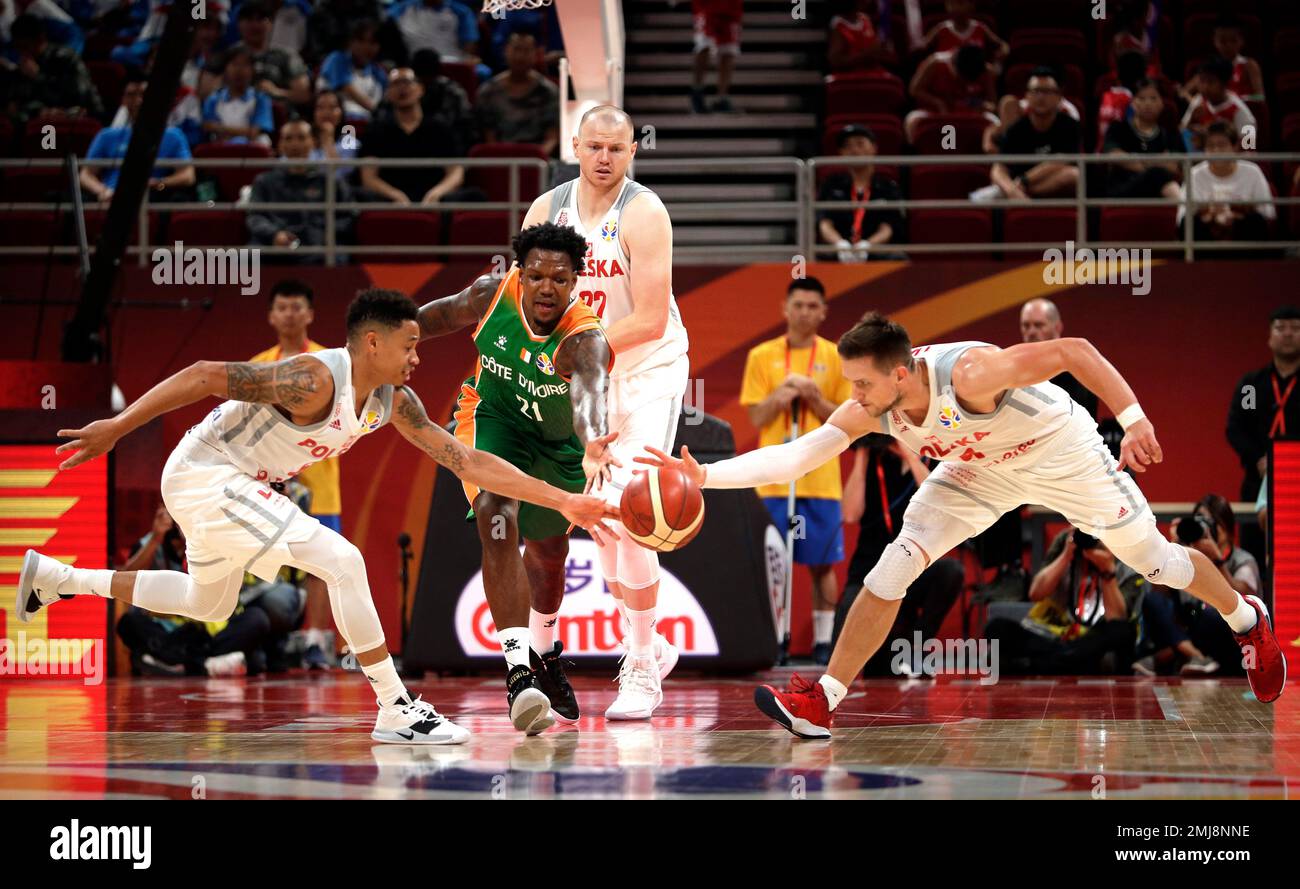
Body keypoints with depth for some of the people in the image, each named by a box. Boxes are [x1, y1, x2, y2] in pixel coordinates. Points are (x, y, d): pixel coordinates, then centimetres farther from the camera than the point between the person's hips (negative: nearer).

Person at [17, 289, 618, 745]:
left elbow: (466, 461, 0)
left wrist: (560, 501, -4)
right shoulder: (315, 381, -28)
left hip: (239, 485, 10)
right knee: (342, 562, -20)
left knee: (207, 607, 28)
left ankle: (54, 577, 37)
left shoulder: (393, 402, -3)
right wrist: (117, 428, -30)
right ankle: (396, 711, -15)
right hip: (204, 473, -10)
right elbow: (208, 376, -30)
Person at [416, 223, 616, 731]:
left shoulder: (585, 339, -36)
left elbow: (589, 390, -58)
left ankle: (544, 654, 52)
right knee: (498, 519, -28)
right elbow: (448, 314, -1)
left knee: (549, 553, 19)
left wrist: (593, 449, -78)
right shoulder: (492, 294, -25)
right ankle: (519, 672, -34)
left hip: (556, 440, 0)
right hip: (491, 420, 0)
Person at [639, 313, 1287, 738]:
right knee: (891, 570, -11)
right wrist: (705, 475, -39)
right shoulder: (868, 413, -24)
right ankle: (822, 703, -7)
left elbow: (1074, 350, -37)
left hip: (1058, 451, -5)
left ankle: (1246, 620, 38)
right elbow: (795, 456, -27)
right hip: (981, 470, 5)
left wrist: (1133, 420, -42)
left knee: (1154, 560, 8)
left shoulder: (968, 372, -41)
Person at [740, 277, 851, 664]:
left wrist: (814, 398, -12)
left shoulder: (836, 358, 6)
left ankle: (824, 642, 6)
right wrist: (781, 395, -14)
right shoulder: (762, 356, 6)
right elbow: (756, 418, 3)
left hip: (821, 480, 0)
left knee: (822, 563, 1)